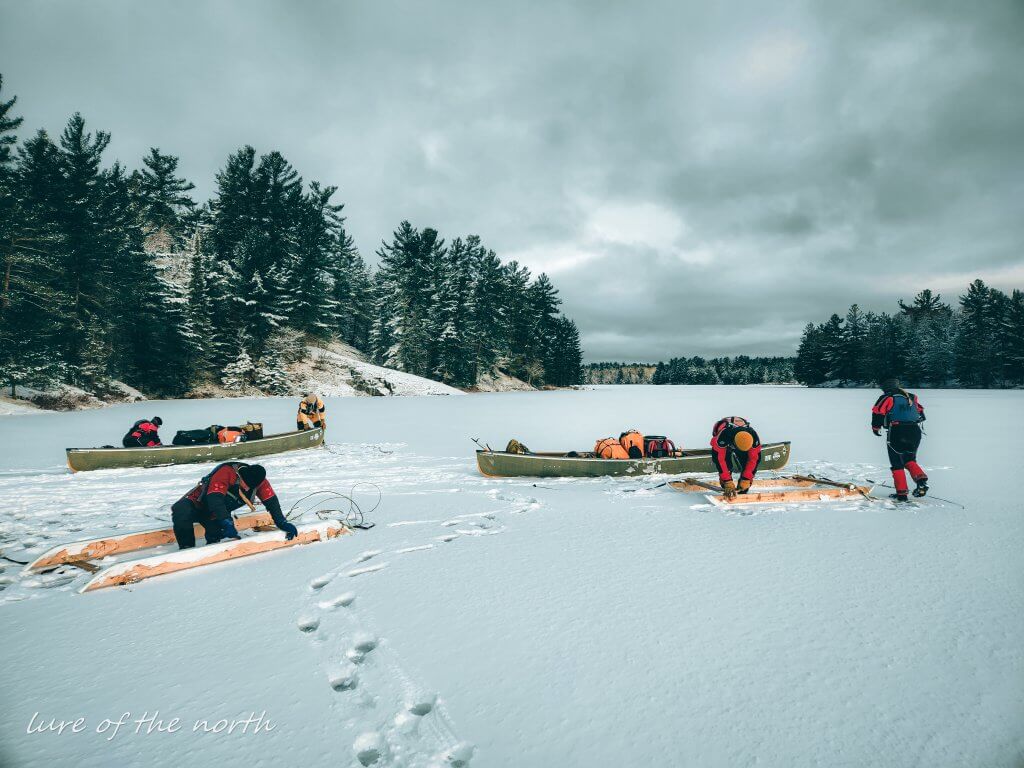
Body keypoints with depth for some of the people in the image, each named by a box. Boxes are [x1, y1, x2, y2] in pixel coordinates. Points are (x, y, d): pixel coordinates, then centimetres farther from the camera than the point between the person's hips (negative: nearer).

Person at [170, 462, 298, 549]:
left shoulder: (258, 479, -18)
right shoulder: (226, 472, -34)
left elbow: (271, 500, -13)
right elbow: (215, 499, -41)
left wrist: (282, 522, -22)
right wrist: (227, 523, -48)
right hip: (198, 502, -4)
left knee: (216, 533, -24)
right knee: (181, 512, -33)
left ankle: (211, 546, 8)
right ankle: (187, 548, -17)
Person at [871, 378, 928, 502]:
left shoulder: (886, 398, 0)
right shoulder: (912, 397, 17)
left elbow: (877, 413, -4)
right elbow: (920, 411, 26)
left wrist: (876, 427, 9)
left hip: (896, 432, -5)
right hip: (915, 431, 5)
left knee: (897, 464, 4)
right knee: (910, 460, 20)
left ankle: (902, 493, 1)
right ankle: (921, 479, -6)